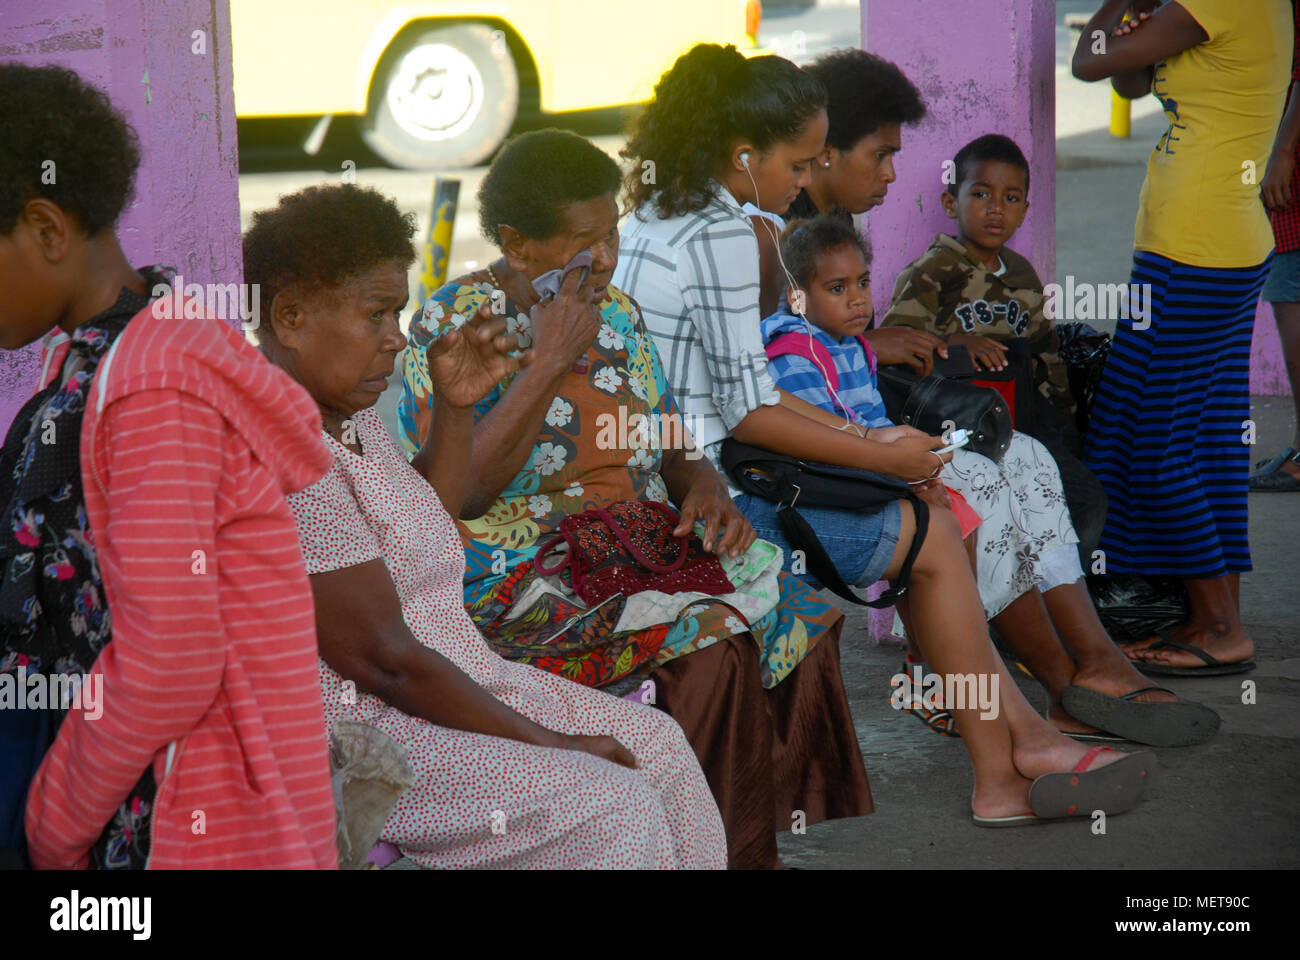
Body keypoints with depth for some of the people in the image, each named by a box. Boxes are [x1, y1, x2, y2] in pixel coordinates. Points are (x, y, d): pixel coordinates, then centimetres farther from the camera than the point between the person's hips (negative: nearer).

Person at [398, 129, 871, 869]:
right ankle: (728, 846, -15)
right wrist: (550, 361, -21)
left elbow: (673, 450, 18)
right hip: (520, 579, -6)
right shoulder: (456, 325, -7)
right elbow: (456, 494, -19)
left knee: (797, 611, -17)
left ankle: (757, 840, -10)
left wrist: (705, 488, -6)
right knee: (712, 631, -28)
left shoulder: (616, 311, 12)